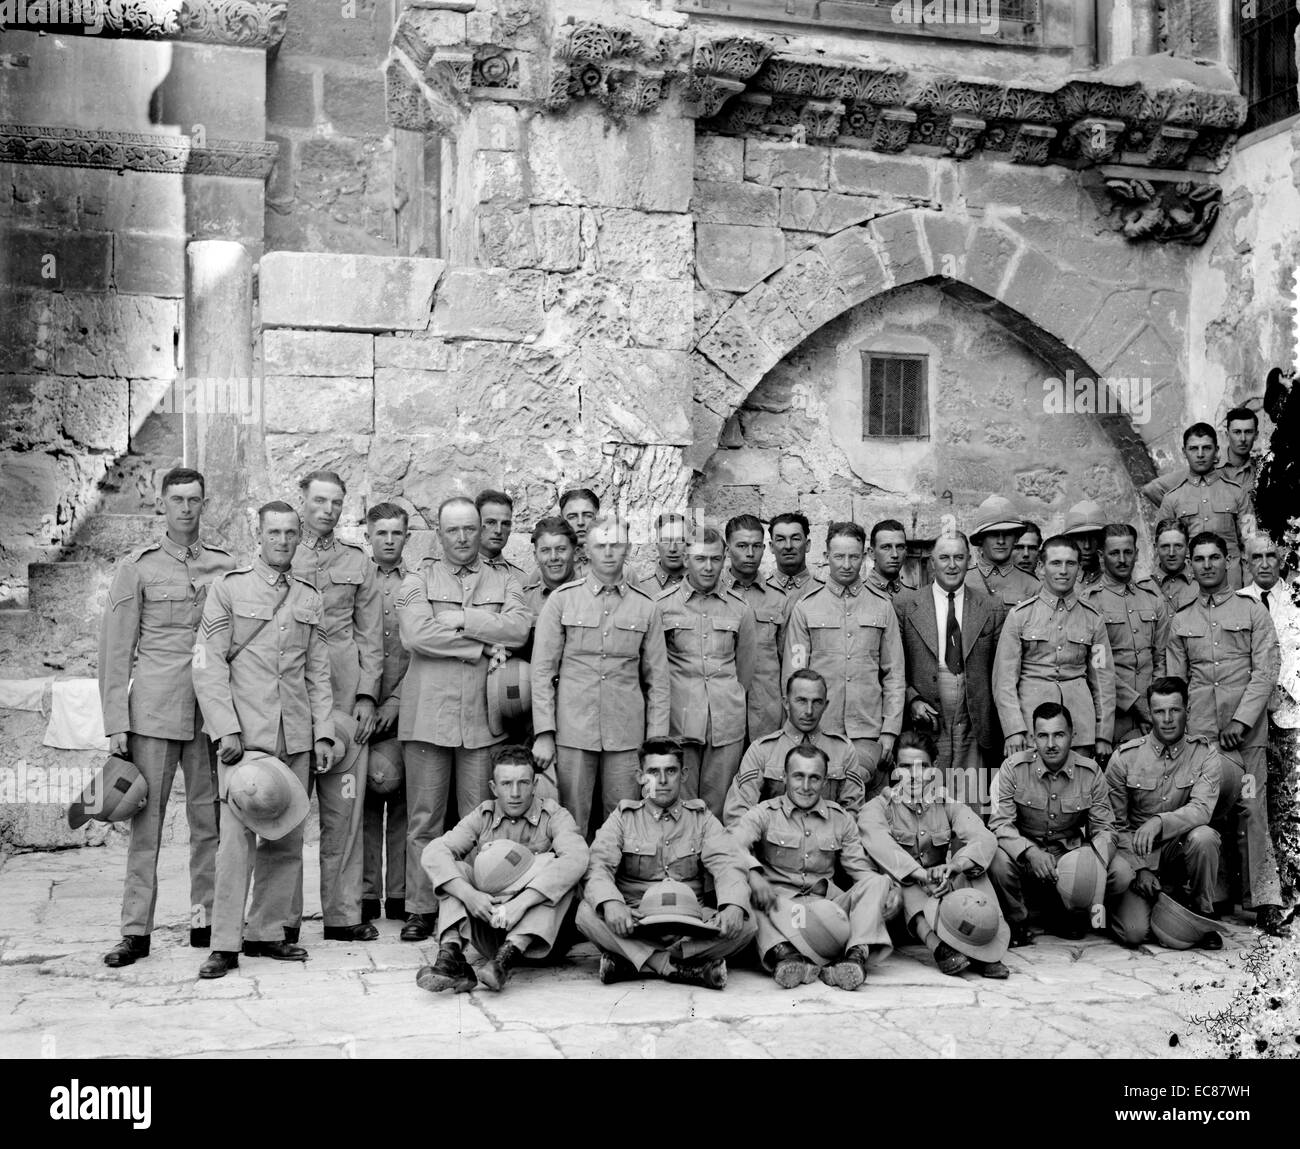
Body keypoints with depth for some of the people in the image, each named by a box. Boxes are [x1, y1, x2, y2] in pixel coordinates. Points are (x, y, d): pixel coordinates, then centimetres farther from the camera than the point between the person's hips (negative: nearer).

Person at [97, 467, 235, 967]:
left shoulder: (225, 565, 10)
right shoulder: (137, 567, 4)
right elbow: (116, 650, 2)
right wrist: (116, 723, -4)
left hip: (212, 710, 2)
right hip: (153, 710, -2)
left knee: (210, 819, 5)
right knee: (146, 819, -1)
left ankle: (207, 921, 14)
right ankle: (136, 930, 5)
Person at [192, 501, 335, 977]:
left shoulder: (310, 598, 14)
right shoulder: (228, 587, 2)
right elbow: (208, 664, -2)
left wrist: (323, 732, 8)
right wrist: (226, 729, -11)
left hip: (296, 736, 4)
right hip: (244, 732, -4)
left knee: (286, 837, 5)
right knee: (238, 835, -8)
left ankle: (266, 932, 16)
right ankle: (225, 943, -2)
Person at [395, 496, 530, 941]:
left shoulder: (504, 582, 13)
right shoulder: (418, 581, 10)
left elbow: (518, 629, -6)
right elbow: (416, 634, -9)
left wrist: (458, 621, -8)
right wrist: (484, 644, -7)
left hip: (482, 716, 1)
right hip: (428, 714, -1)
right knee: (423, 819, 2)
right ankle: (420, 909, 10)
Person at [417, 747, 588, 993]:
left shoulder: (554, 816, -1)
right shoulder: (482, 817, 7)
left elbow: (576, 859, -23)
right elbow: (433, 853, -8)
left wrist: (520, 902, -33)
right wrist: (468, 894, -27)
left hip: (539, 929, -2)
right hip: (485, 923, 3)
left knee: (549, 863, -25)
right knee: (453, 869, -13)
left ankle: (506, 959, -38)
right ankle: (450, 957, -33)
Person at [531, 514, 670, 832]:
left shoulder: (645, 606, 6)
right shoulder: (562, 599, 2)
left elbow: (657, 678, 9)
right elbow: (542, 670, 1)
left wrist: (657, 738, 2)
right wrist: (543, 733, -6)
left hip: (627, 734, 1)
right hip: (572, 731, -1)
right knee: (571, 824, 4)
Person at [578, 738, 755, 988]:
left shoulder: (701, 818, 12)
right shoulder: (623, 818, 10)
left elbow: (728, 866, -3)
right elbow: (597, 867, -6)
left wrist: (733, 907, -26)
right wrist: (610, 902, -30)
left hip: (691, 923, 1)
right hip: (634, 922, -1)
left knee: (745, 923, -26)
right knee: (587, 913, -29)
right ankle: (686, 968, -29)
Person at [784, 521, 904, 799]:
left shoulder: (882, 606, 10)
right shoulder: (805, 608, 6)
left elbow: (895, 674, 10)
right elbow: (793, 675, 5)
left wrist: (890, 729, 2)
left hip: (868, 733, 0)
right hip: (817, 731, 0)